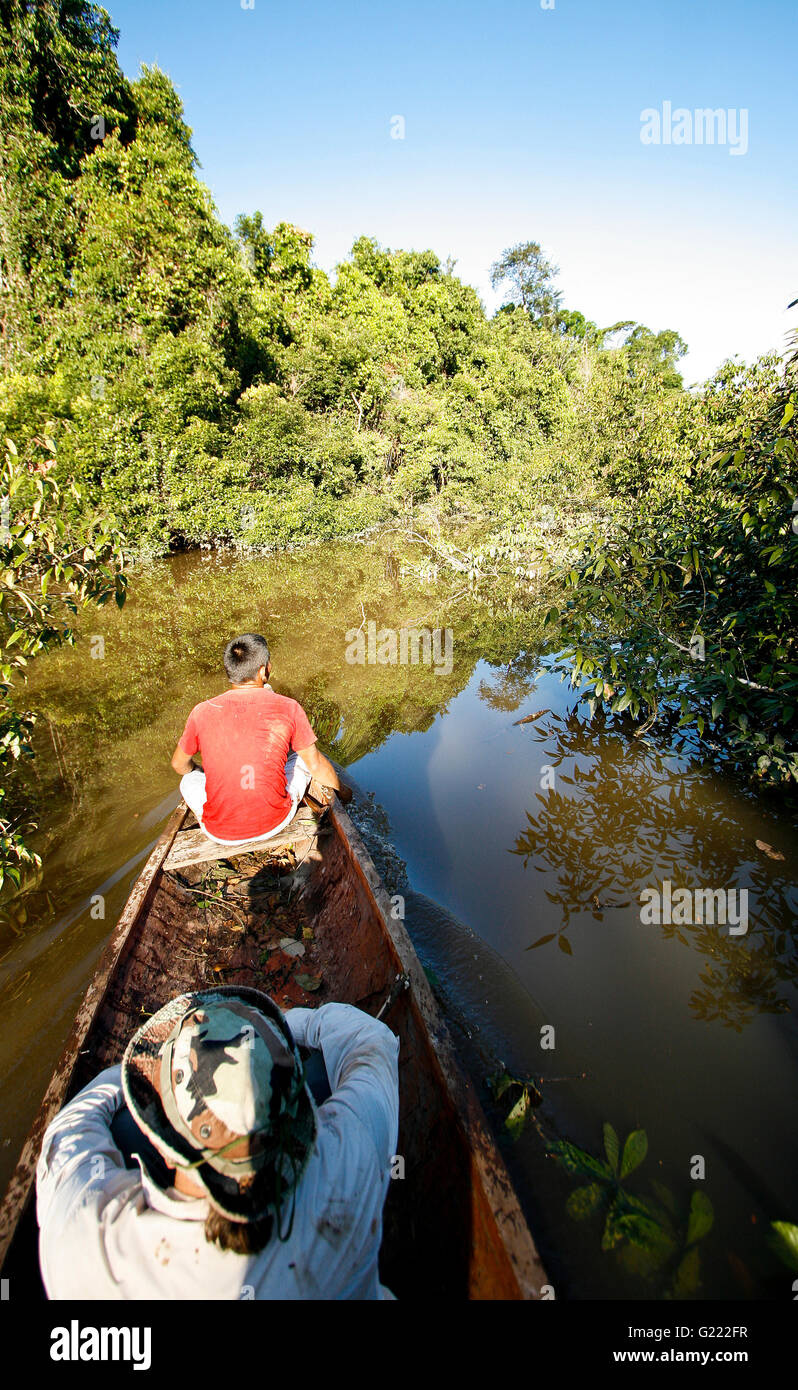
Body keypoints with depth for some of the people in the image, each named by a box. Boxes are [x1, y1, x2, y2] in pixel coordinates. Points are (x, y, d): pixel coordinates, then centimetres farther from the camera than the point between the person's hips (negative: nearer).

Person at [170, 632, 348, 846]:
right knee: (303, 758, 23)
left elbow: (179, 764, 11)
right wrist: (340, 790, 22)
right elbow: (316, 764, 1)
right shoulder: (288, 708, -11)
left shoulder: (202, 713, -8)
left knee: (189, 780, 29)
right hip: (275, 824, 0)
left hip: (222, 834, 0)